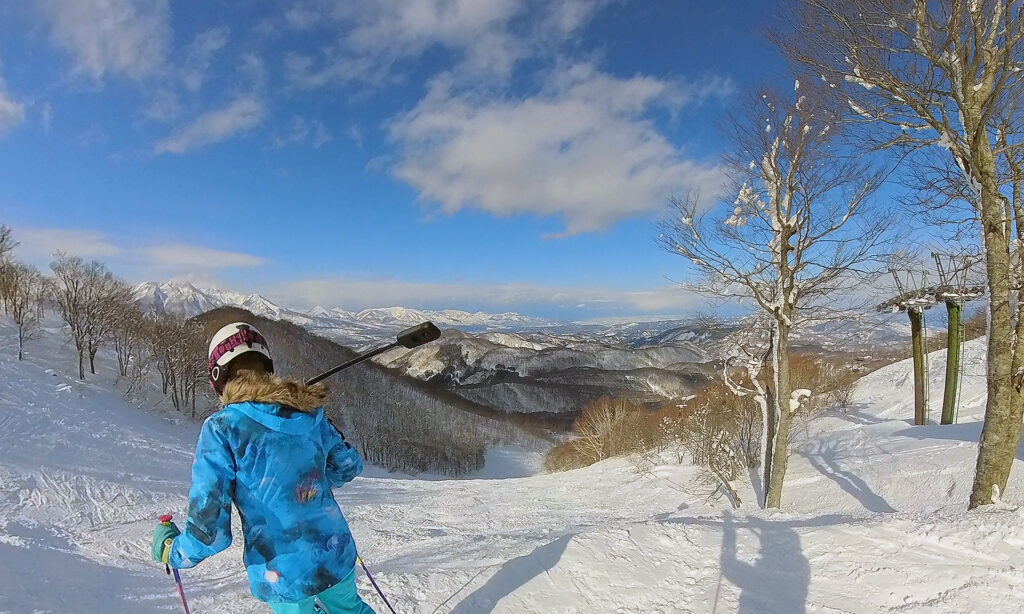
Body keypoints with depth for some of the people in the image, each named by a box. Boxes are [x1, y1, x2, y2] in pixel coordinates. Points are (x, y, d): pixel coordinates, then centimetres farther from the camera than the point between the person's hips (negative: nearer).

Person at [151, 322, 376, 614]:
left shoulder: (222, 428, -17)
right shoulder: (309, 413, -4)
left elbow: (209, 530, -18)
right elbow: (349, 465, 11)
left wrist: (171, 551, 3)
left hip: (284, 579, -3)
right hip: (338, 559, 4)